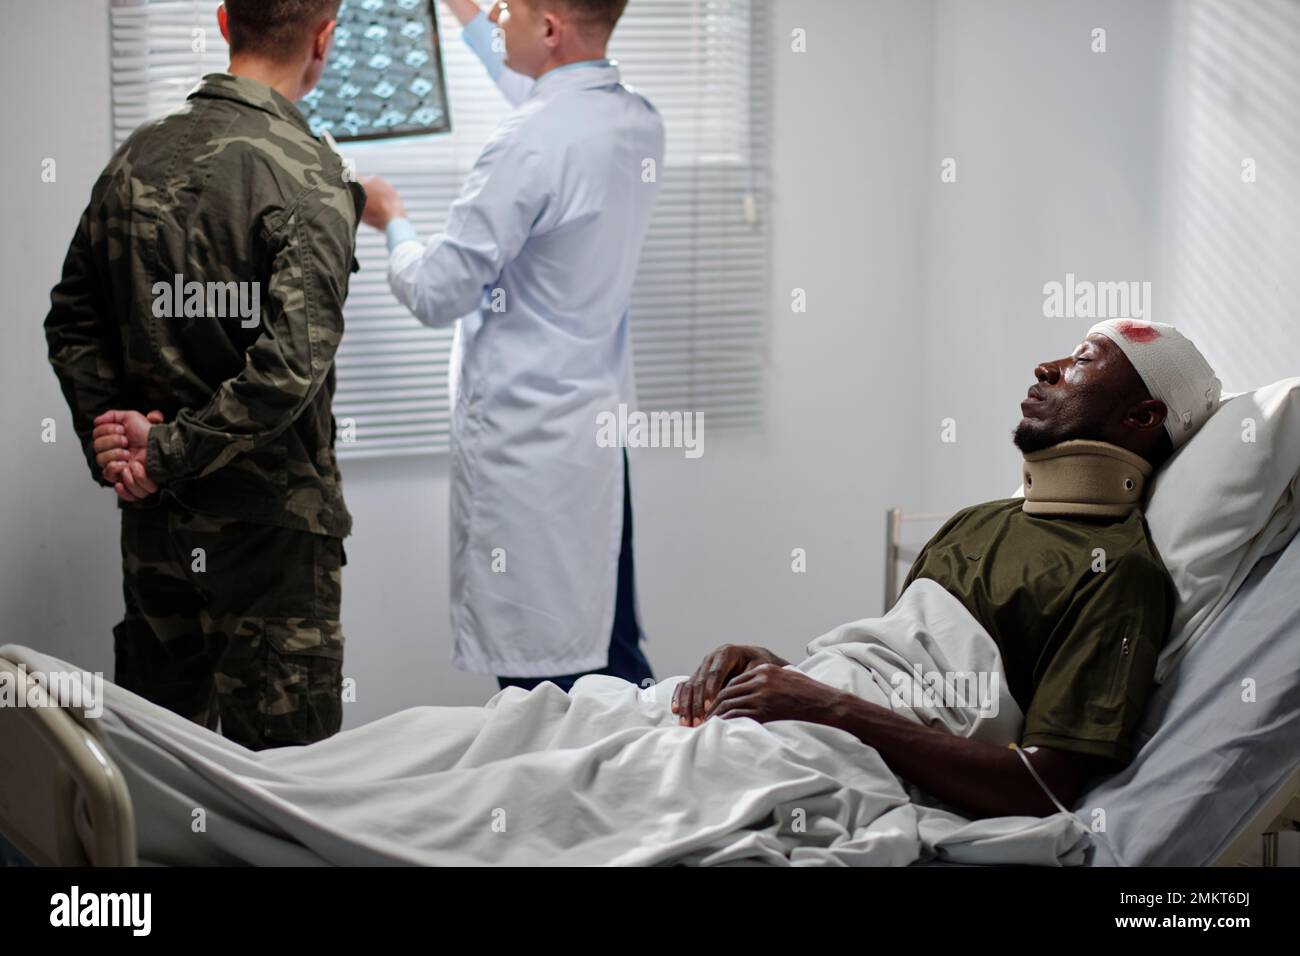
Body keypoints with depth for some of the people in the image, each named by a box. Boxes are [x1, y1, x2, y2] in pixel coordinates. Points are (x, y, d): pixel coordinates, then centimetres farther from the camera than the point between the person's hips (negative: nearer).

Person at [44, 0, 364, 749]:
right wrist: (165, 451, -15)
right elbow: (290, 365, -24)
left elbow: (72, 322, 9)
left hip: (154, 518, 6)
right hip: (269, 520, -6)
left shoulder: (137, 159, 4)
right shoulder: (310, 178, -16)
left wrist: (107, 438, 2)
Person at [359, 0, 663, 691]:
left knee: (541, 683, -2)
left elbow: (436, 293, -14)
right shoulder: (638, 123, 6)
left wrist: (390, 220, 6)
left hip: (526, 446, -9)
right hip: (601, 431, 9)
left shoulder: (530, 144, -20)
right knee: (612, 659, 15)